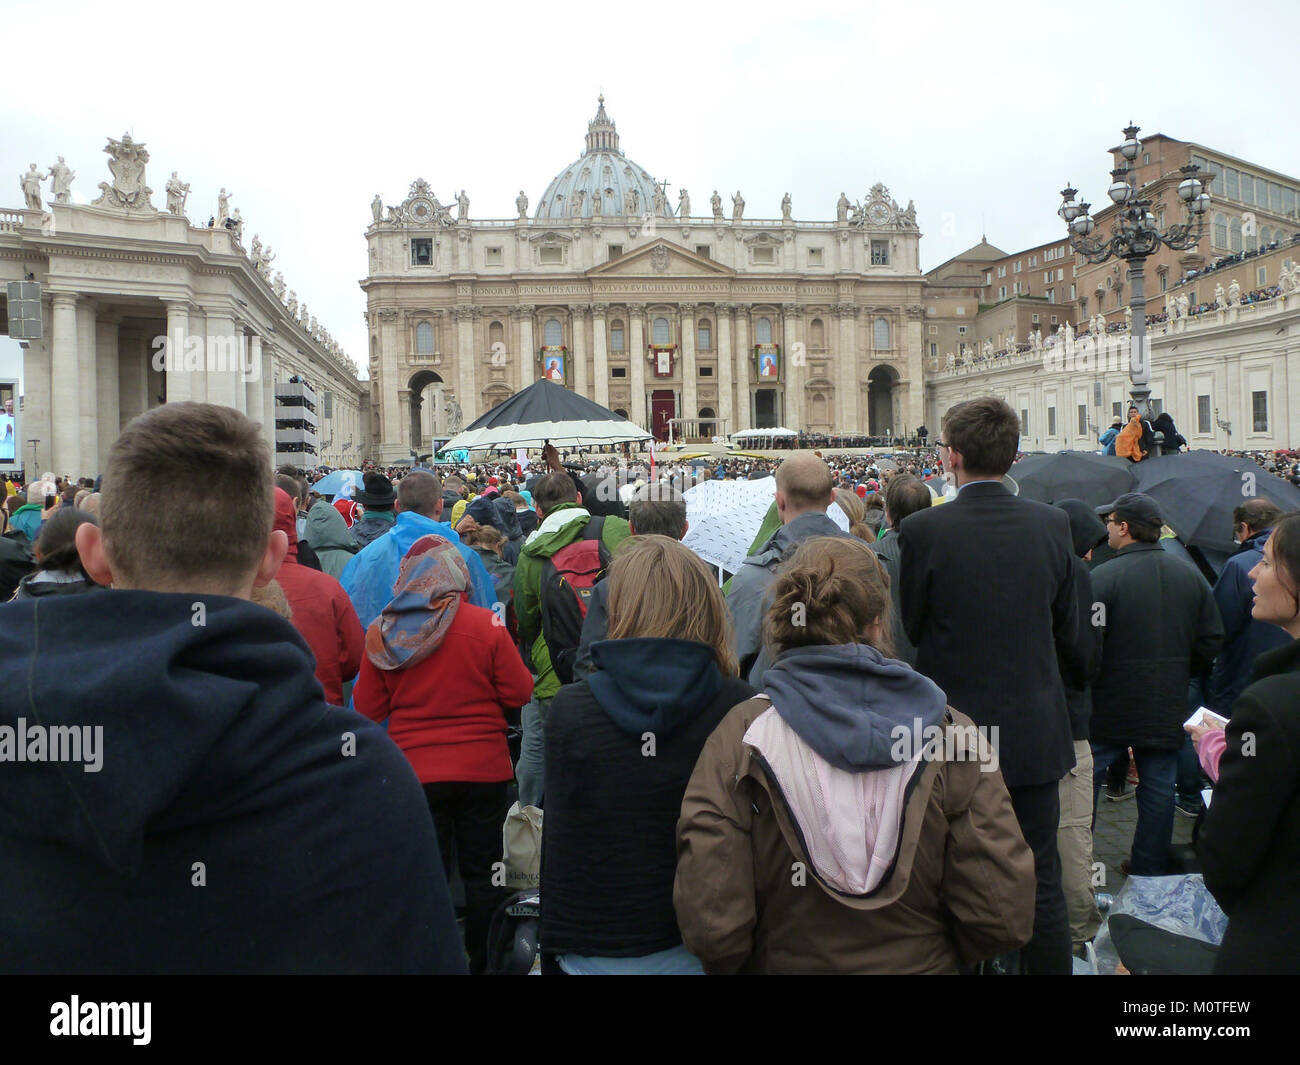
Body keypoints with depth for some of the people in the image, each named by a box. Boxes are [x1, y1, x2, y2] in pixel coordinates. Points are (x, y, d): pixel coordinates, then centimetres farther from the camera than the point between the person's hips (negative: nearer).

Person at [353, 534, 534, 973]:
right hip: (483, 771, -1)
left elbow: (368, 708, 1)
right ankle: (483, 961, 26)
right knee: (482, 872, 15)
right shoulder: (485, 625, -13)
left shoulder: (381, 632, -7)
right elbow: (518, 693, -8)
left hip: (413, 772, 1)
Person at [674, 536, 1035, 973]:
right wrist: (930, 950, 5)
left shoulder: (740, 737, -18)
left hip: (784, 964, 0)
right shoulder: (951, 733, -16)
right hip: (923, 964, 1)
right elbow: (1004, 919, -14)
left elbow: (710, 929, -21)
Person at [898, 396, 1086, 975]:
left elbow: (909, 629, -7)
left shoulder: (922, 530, -16)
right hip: (1037, 732, 3)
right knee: (1041, 885, 15)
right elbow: (1066, 629, 7)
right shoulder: (1052, 523, -4)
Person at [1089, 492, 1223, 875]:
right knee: (1158, 788, 13)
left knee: (1085, 784, 8)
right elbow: (1211, 642, 6)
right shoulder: (1191, 577, 3)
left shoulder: (1101, 577, -17)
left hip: (1108, 708, -5)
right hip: (1167, 711, 5)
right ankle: (1149, 870, 23)